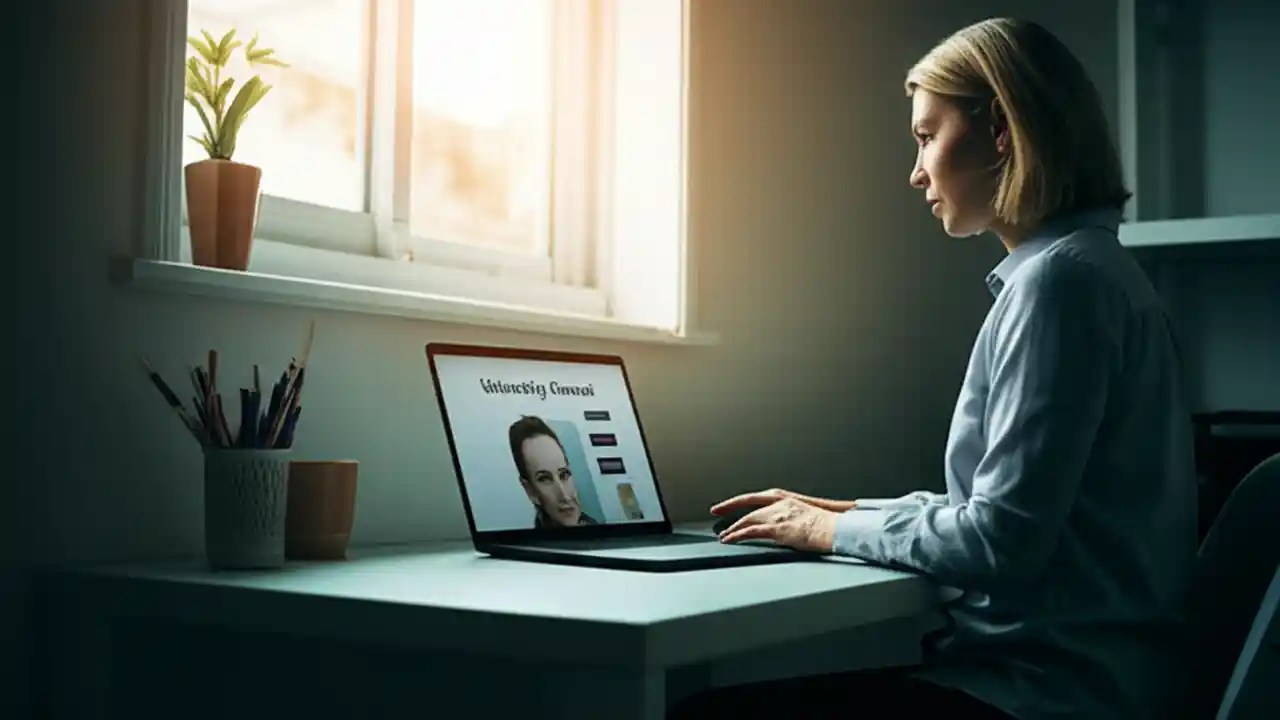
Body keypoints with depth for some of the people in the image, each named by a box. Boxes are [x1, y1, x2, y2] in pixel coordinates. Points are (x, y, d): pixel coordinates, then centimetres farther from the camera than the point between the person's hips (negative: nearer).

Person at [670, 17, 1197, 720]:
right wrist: (847, 510, 12)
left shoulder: (1061, 276, -16)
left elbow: (1000, 539, -21)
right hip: (1048, 661, 9)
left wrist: (835, 530, -6)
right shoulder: (1083, 266, 15)